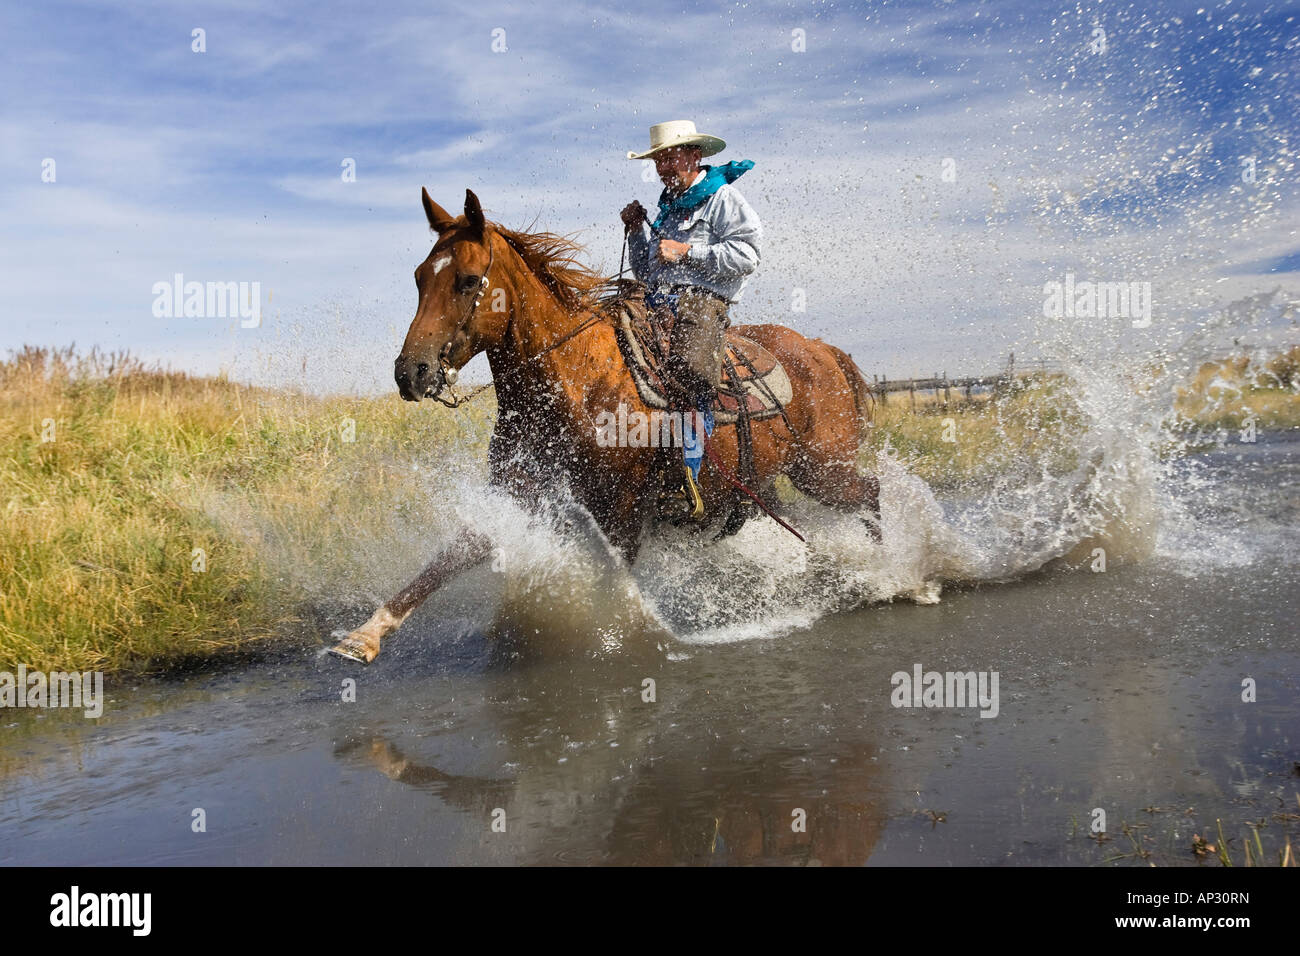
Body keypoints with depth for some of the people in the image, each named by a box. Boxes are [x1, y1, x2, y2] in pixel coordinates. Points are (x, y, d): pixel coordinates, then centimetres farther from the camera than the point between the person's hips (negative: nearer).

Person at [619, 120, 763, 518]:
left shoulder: (723, 198, 6)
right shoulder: (669, 209, 30)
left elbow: (747, 253, -8)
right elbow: (645, 272, 32)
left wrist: (686, 252, -10)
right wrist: (637, 231, 16)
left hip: (702, 302, -9)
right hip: (658, 305, 9)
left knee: (688, 369, -37)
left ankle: (688, 483, -41)